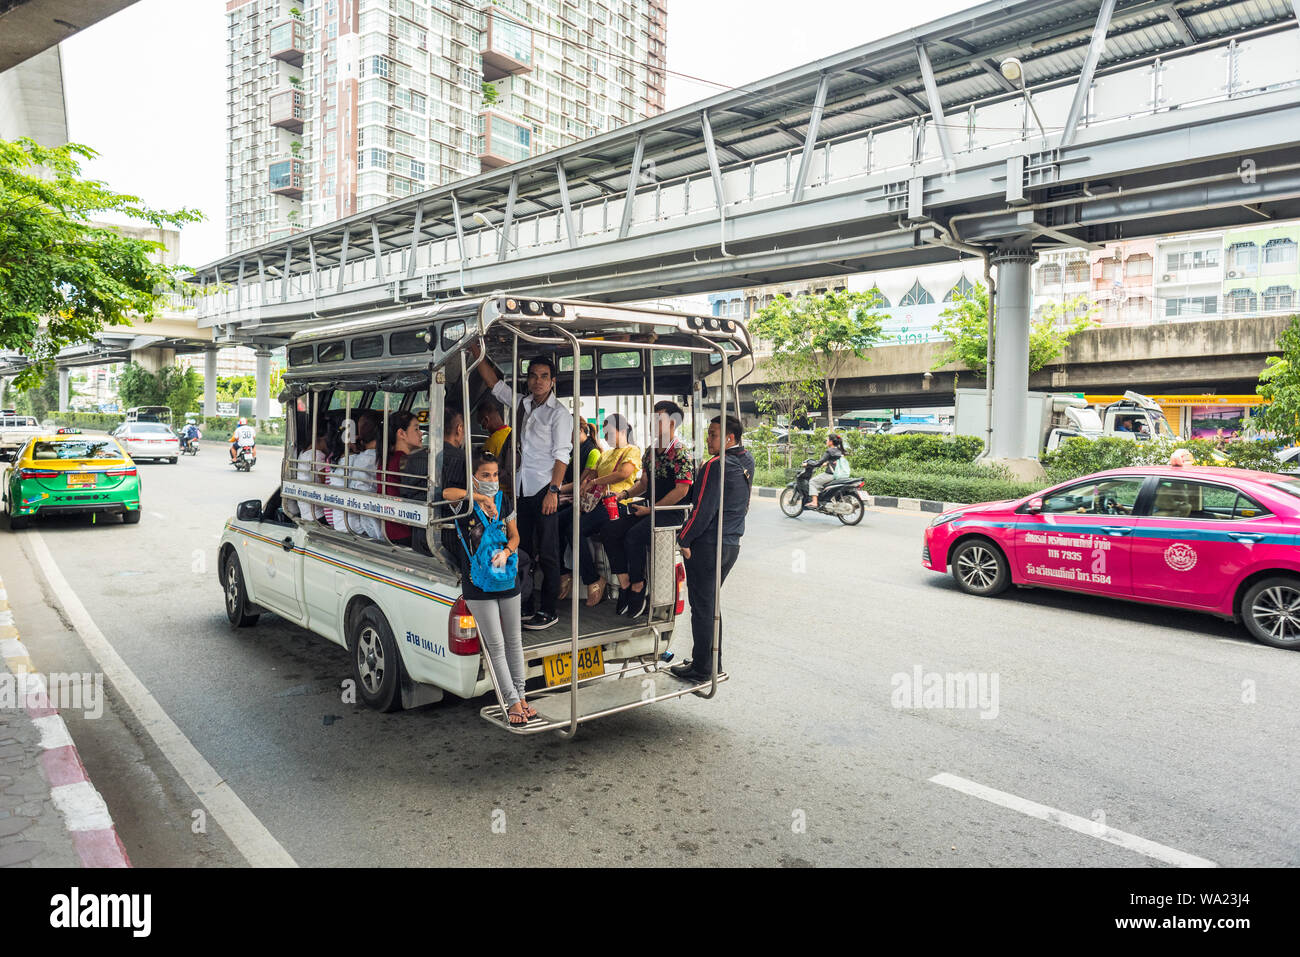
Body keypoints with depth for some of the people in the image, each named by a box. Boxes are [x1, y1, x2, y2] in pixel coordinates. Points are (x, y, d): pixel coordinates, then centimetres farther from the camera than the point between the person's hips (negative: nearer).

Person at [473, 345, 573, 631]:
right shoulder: (521, 404, 15)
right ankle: (529, 606, 19)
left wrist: (553, 490, -17)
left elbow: (561, 455, -9)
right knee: (525, 550, 10)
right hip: (521, 489, 6)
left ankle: (549, 610, 4)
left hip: (544, 489, -6)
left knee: (547, 553, -3)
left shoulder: (559, 413, -3)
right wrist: (476, 351, 11)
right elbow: (493, 382, 20)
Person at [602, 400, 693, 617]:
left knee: (634, 536, -30)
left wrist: (650, 509, -15)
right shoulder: (651, 451, 14)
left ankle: (638, 588, -14)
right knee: (610, 531, -10)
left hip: (671, 512, -8)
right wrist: (624, 494, 3)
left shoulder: (681, 453, -11)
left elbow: (681, 490, -17)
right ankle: (624, 584, -8)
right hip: (650, 509, 8)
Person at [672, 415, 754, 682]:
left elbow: (703, 510, -20)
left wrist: (684, 539, -11)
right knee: (712, 603, 19)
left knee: (702, 607, 1)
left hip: (707, 546, -8)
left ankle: (701, 668, 8)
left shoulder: (715, 466, -19)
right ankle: (714, 661, 27)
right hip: (732, 545, 9)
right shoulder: (747, 461, 6)